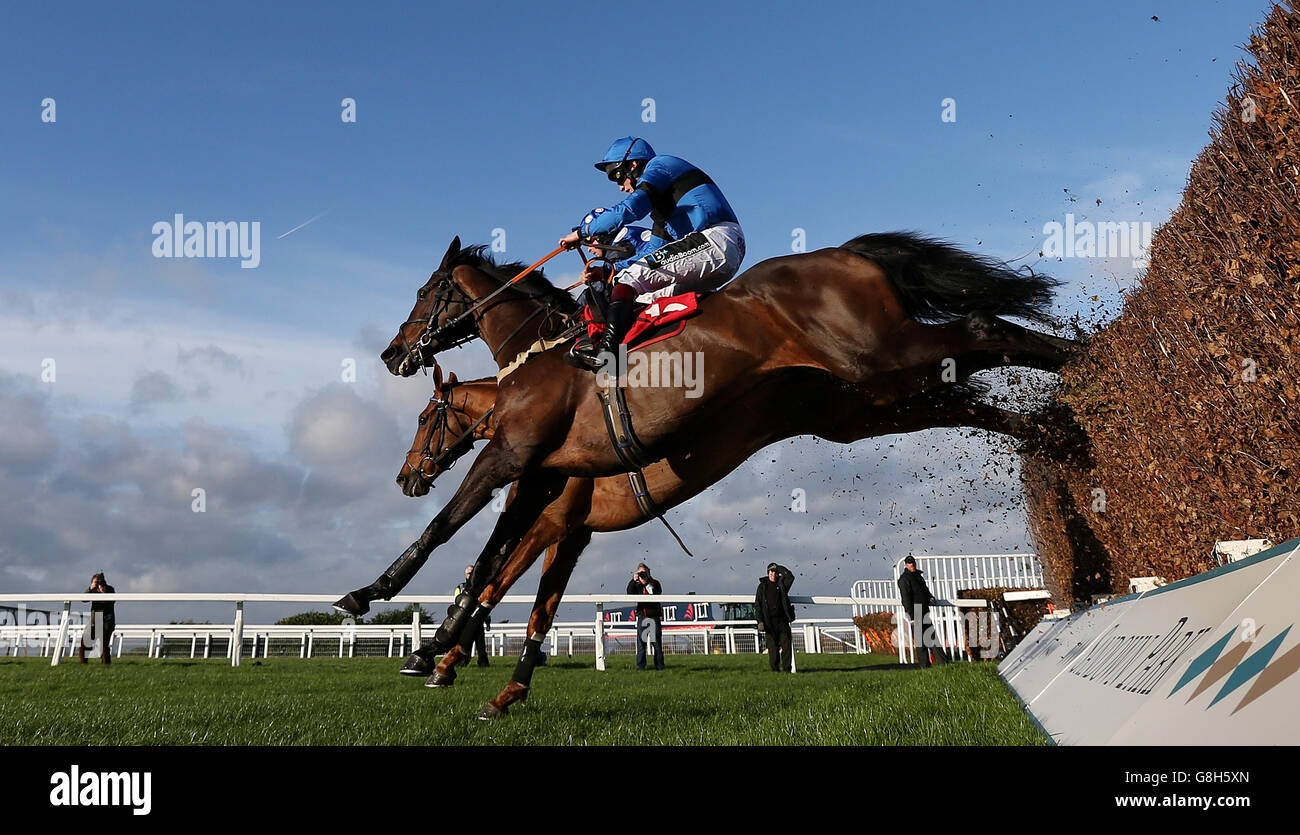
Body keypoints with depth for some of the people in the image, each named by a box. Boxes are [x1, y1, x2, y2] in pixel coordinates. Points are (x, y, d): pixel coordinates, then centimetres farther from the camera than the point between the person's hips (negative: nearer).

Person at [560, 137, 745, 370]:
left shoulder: (659, 165, 5)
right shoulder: (661, 199, 33)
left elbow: (630, 208, -13)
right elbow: (655, 249, 27)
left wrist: (581, 232, -3)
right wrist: (606, 272, 19)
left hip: (714, 241, -10)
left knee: (631, 277, -14)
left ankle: (605, 349, -30)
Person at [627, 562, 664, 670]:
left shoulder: (655, 583, 6)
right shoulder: (637, 584, 11)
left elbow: (657, 594, -12)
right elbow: (630, 593, -6)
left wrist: (646, 583, -11)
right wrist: (634, 580, -14)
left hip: (654, 616, -1)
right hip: (642, 616, 1)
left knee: (657, 642, 0)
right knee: (641, 641, -2)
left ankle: (659, 665, 6)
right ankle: (640, 665, 2)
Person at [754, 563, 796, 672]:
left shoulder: (782, 584, 11)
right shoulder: (762, 586, 7)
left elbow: (790, 576, -10)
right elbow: (757, 604, 4)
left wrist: (779, 568, -3)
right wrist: (760, 621, -6)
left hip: (782, 620, 1)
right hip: (769, 621, -1)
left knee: (786, 644, -4)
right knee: (773, 646, -1)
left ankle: (786, 668, 1)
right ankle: (775, 668, 6)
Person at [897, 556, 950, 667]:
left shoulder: (918, 576, 17)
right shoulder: (904, 579, -11)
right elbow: (906, 599, -16)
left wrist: (930, 597, 9)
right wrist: (912, 617, -20)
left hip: (924, 611, 9)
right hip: (915, 612, -9)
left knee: (932, 636, 11)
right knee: (920, 639, -5)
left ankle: (942, 661, 15)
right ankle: (925, 664, 0)